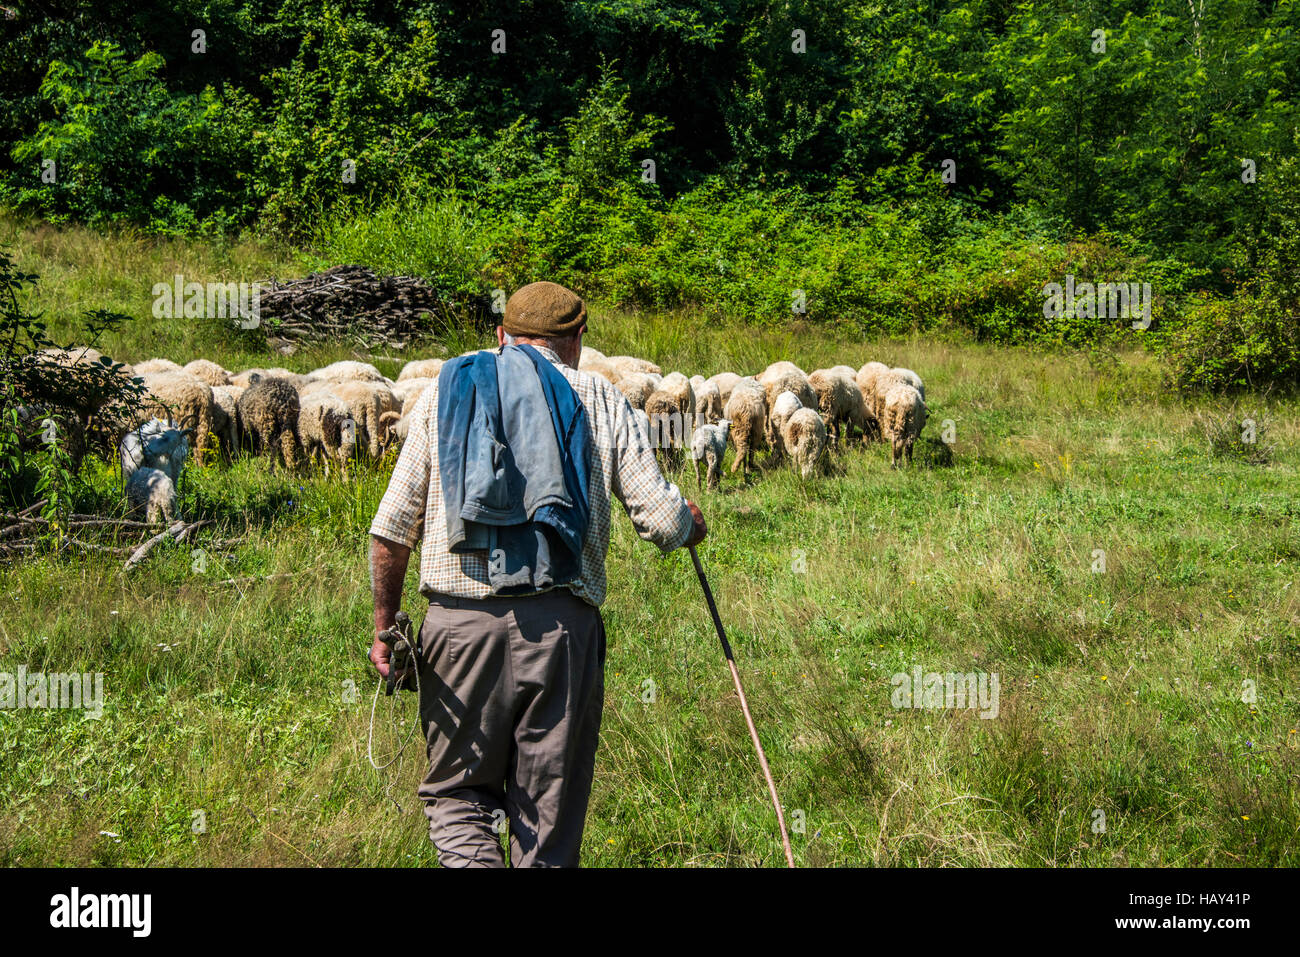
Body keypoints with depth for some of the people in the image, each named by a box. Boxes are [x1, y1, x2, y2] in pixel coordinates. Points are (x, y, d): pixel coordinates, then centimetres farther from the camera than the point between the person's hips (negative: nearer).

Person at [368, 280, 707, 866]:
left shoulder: (446, 391, 11)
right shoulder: (598, 400, 9)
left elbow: (393, 527, 7)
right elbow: (661, 520, 3)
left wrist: (384, 624, 16)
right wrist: (692, 526, 26)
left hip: (460, 622, 0)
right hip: (562, 625, 0)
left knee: (457, 792, 14)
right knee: (550, 808, 10)